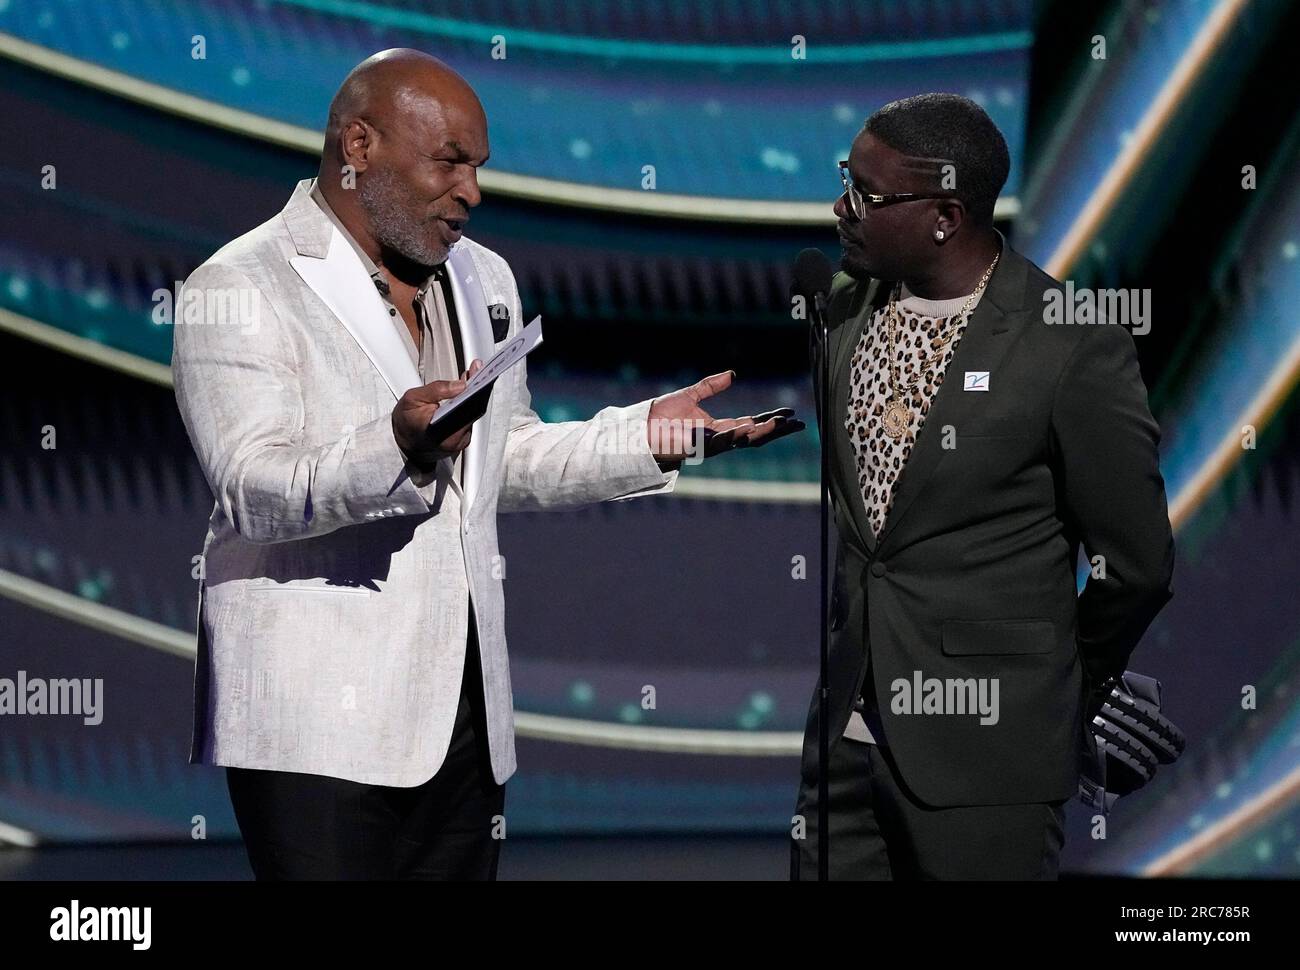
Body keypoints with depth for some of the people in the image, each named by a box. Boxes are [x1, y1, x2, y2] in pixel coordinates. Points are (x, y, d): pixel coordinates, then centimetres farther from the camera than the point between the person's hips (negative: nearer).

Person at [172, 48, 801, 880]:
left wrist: (654, 433, 10)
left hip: (467, 713, 7)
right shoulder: (239, 290, -7)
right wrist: (396, 450, -35)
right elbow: (253, 488, -18)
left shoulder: (483, 280, 18)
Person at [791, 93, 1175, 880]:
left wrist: (1058, 690, 6)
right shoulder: (844, 306, 4)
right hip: (840, 728, 5)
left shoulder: (1076, 347, -14)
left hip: (986, 748, -5)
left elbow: (1137, 565, -6)